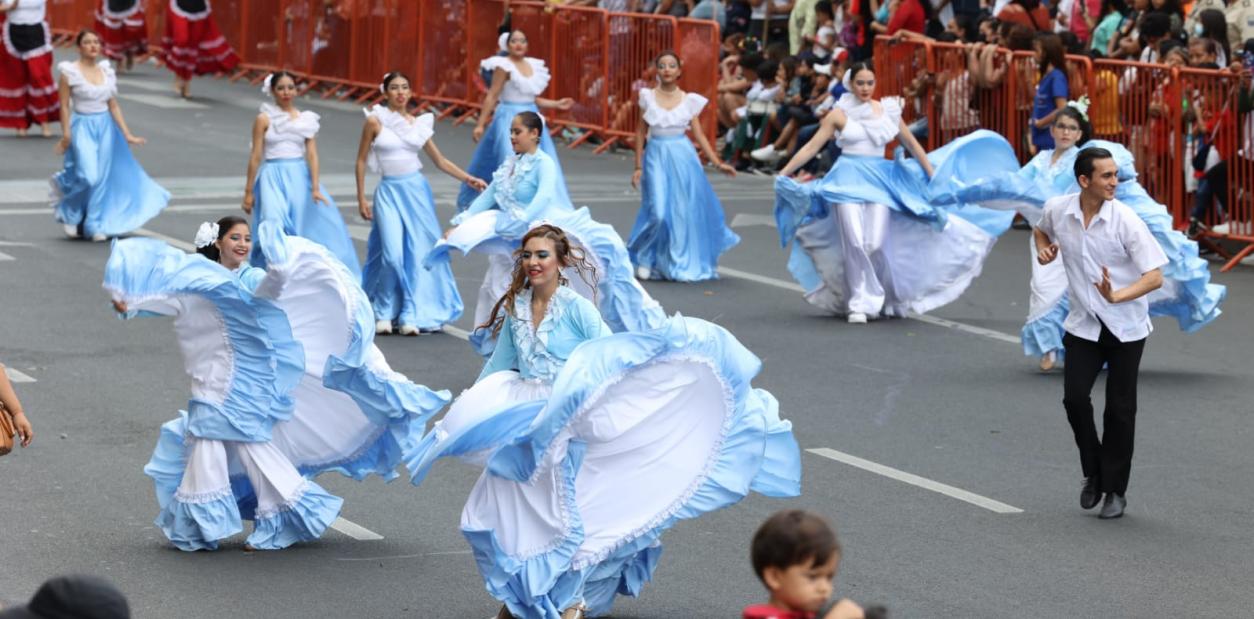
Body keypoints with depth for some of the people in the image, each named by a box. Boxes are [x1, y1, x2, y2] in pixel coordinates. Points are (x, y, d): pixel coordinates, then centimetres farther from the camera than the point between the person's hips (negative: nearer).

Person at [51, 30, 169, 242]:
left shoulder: (106, 70, 7)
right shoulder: (69, 72, -6)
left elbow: (113, 105, 9)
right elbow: (64, 106, -6)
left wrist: (127, 134, 6)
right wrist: (66, 135, -11)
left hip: (106, 127, 5)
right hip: (83, 127, -5)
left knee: (103, 178, 4)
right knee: (89, 177, -16)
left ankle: (95, 225, 15)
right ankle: (70, 215, 11)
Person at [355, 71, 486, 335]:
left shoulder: (419, 124, 7)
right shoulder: (375, 121, -1)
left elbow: (440, 161, 13)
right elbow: (362, 160, 3)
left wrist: (468, 179, 2)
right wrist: (361, 199, 0)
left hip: (417, 190, 3)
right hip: (389, 192, -3)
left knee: (418, 252, -2)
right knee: (393, 254, -13)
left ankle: (411, 315, 6)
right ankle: (384, 313, 5)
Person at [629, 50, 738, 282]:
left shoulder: (689, 100, 4)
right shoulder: (648, 97, 2)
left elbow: (699, 135, 5)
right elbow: (641, 132, 6)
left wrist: (718, 163, -1)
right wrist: (638, 166, 3)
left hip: (683, 158, 1)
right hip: (656, 157, -1)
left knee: (685, 211, 1)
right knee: (658, 213, -9)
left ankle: (683, 262, 16)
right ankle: (646, 260, 10)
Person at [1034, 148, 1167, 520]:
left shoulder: (1126, 221, -19)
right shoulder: (1057, 210, -7)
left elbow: (1155, 277, -20)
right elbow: (1042, 230, 20)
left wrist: (1116, 296, -35)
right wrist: (1044, 249, -3)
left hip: (1126, 328, -3)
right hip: (1083, 325, 3)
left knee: (1120, 410, 1)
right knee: (1074, 397, -10)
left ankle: (1115, 490, 15)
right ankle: (1094, 473, 13)